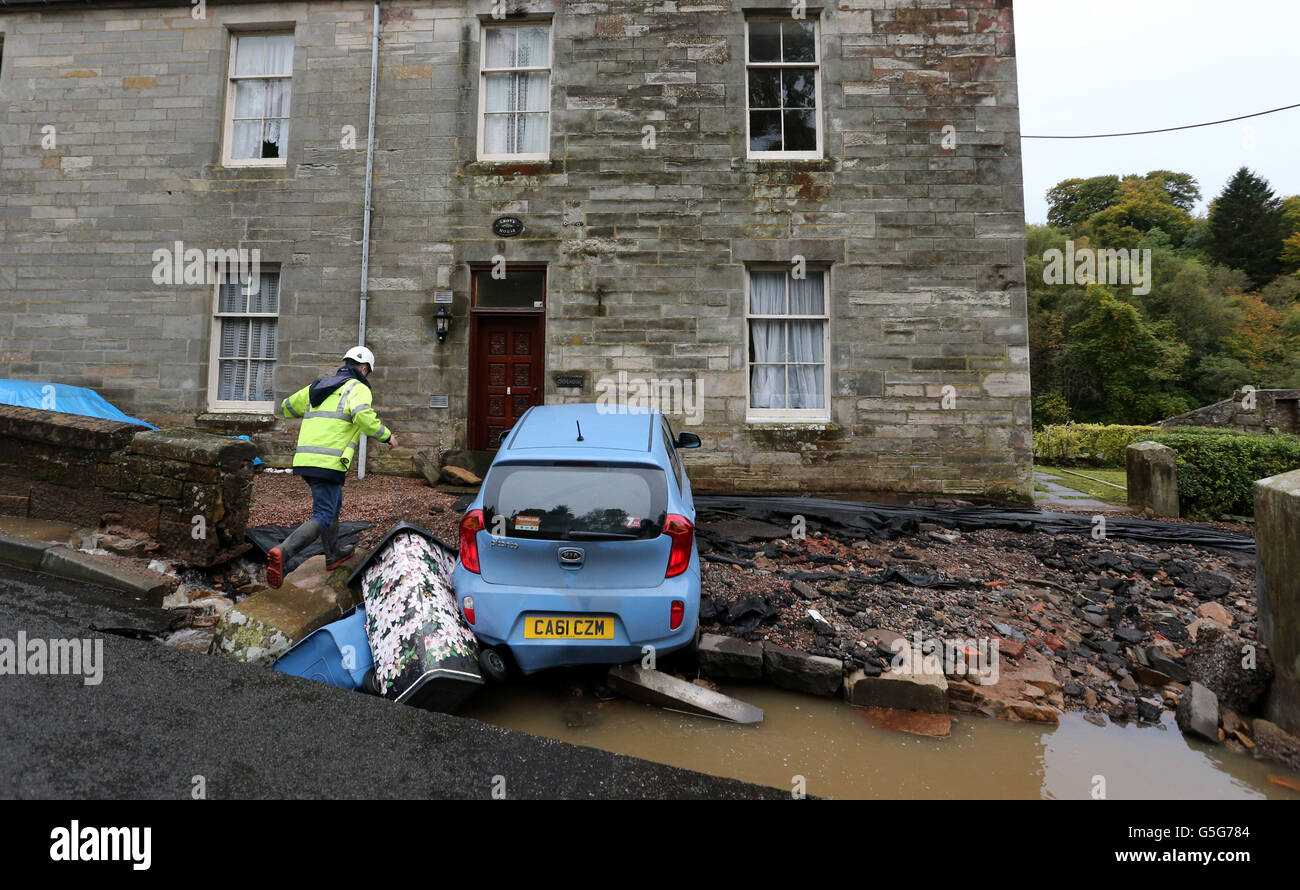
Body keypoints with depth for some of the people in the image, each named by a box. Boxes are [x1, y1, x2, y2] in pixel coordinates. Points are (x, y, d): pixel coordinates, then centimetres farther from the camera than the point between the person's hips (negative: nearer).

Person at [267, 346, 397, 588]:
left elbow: (287, 407, 32)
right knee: (323, 518, -5)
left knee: (334, 502, 27)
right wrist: (387, 436, -8)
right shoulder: (358, 389, -1)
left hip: (304, 459, 8)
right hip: (328, 463, -8)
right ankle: (282, 553, -26)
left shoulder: (318, 387, 21)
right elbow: (362, 415, -22)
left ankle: (333, 555, 37)